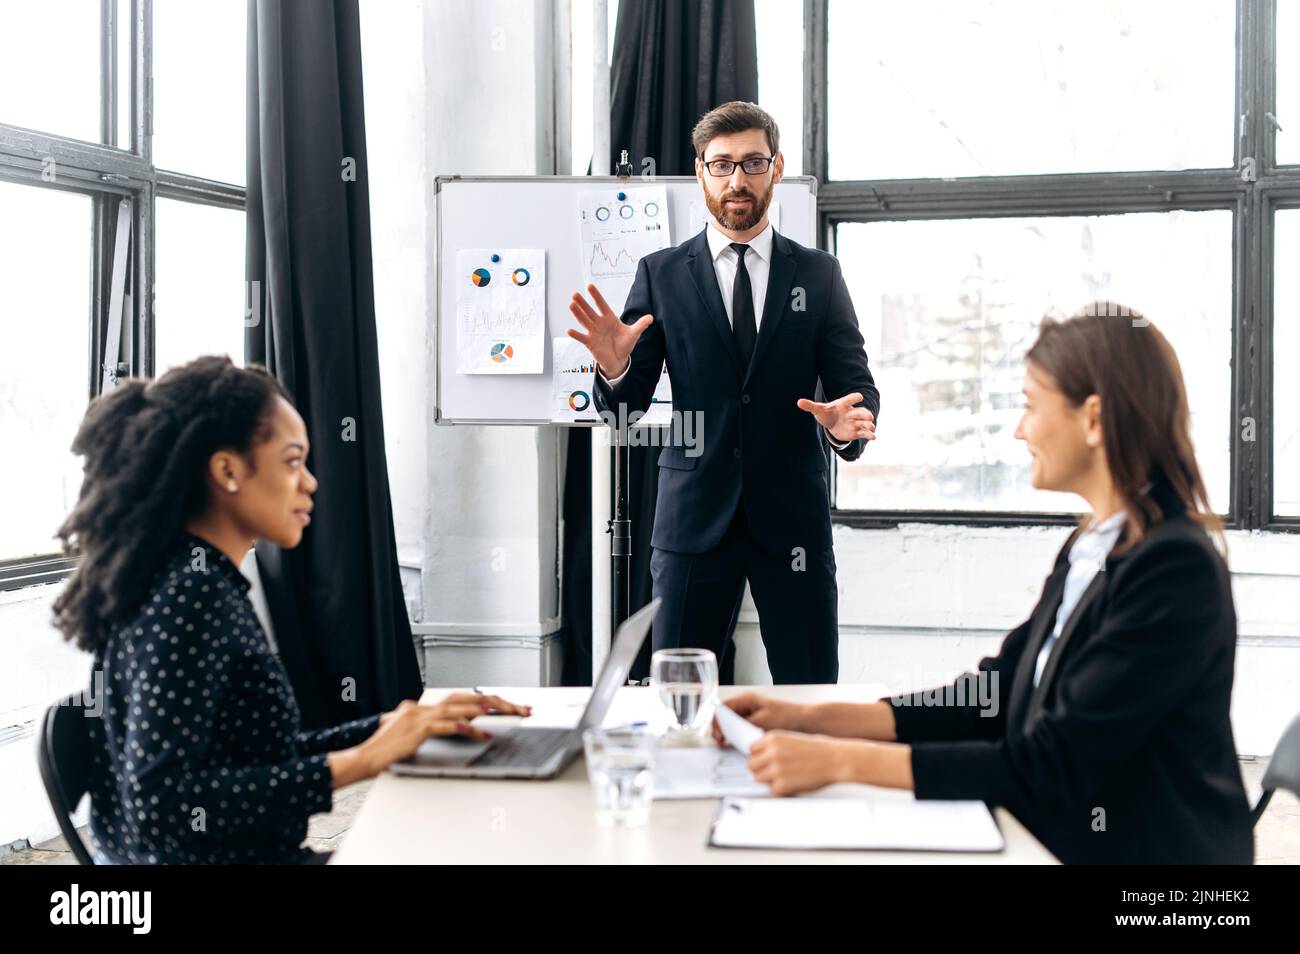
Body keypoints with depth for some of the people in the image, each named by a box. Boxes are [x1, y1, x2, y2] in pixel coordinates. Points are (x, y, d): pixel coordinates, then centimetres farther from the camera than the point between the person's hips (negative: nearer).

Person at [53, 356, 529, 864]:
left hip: (260, 854, 9)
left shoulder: (199, 581, 9)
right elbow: (160, 807, -26)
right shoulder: (190, 593, -18)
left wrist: (398, 727, 1)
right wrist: (362, 760, -23)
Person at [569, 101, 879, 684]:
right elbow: (627, 407, 2)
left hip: (793, 513, 1)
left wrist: (850, 424, -18)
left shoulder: (818, 275, 7)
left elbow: (857, 384, 5)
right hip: (695, 514, 0)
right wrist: (615, 369, -21)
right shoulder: (661, 274, 5)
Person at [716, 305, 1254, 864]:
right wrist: (809, 720, 2)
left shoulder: (1175, 568, -18)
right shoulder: (1087, 549, 10)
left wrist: (845, 761, -21)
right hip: (1061, 842, 7)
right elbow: (994, 698, 10)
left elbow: (1055, 765, -21)